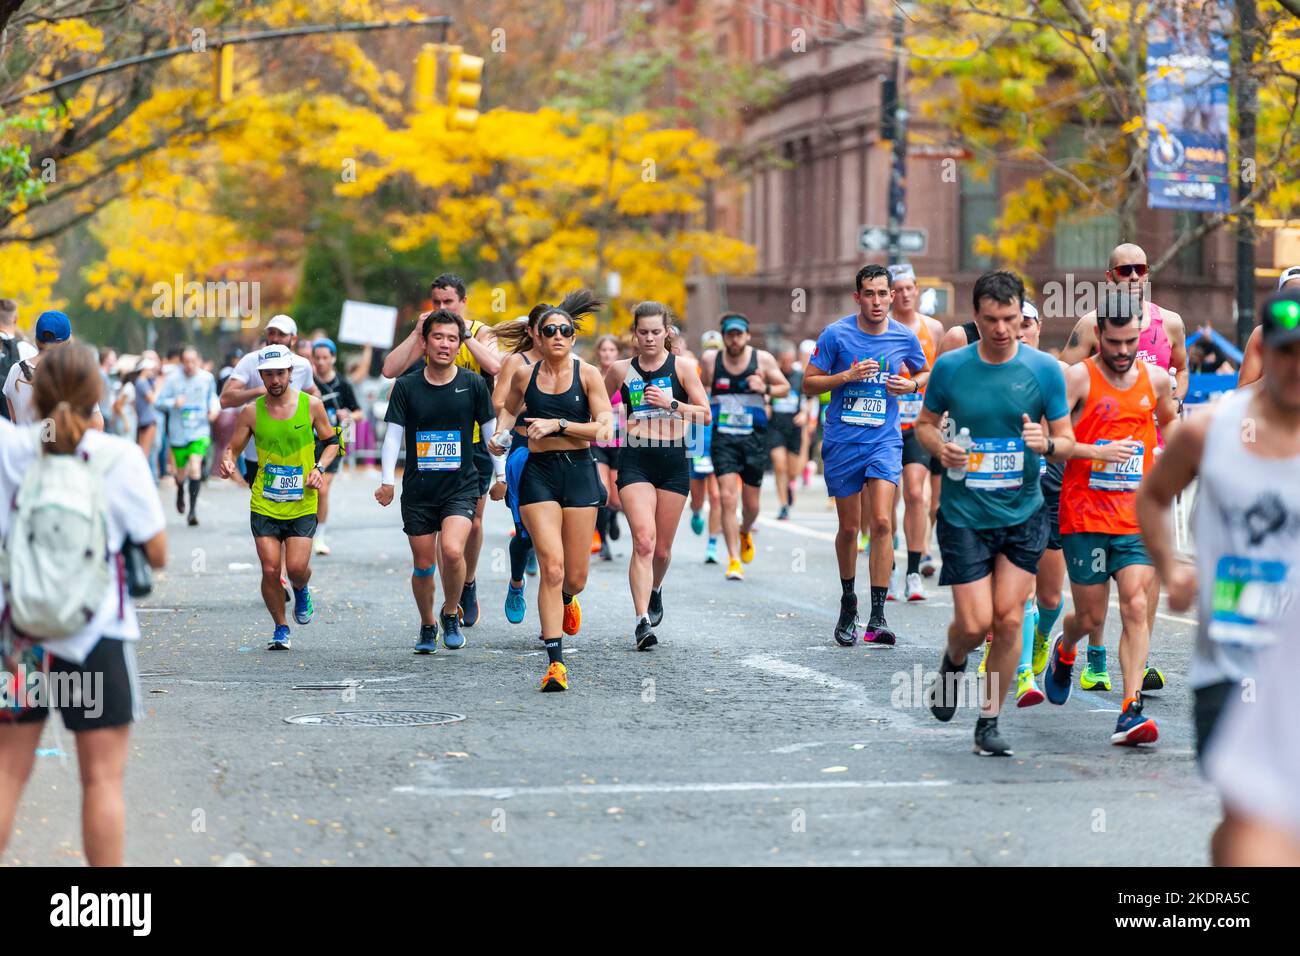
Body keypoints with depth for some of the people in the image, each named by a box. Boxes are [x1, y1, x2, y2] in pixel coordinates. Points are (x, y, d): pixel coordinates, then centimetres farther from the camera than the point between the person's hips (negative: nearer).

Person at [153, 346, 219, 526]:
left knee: (195, 466, -20)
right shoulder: (173, 380, -7)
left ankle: (193, 509, -18)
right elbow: (159, 401, -3)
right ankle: (180, 493, 51)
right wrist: (173, 402, -21)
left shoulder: (207, 378, -2)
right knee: (181, 471, 14)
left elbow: (212, 395, 17)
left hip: (200, 431, -1)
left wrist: (215, 407, -2)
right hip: (179, 433, 1)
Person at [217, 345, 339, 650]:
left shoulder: (311, 405, -1)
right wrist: (227, 461, -15)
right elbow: (234, 447, 8)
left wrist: (319, 468, -6)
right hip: (264, 506, 1)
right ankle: (281, 629, 16)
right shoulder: (252, 411, 0)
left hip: (302, 505, -1)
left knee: (297, 567, -11)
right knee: (270, 570, -4)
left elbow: (331, 441, 11)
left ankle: (301, 591, 27)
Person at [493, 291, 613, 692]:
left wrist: (557, 424, -13)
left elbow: (604, 429, -7)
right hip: (539, 473, 0)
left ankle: (566, 600, 45)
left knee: (576, 576, 4)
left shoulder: (587, 374, -1)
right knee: (552, 566, -14)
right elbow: (509, 408, 25)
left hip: (579, 471, 0)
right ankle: (555, 662, -12)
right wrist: (500, 433, 7)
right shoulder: (525, 375, 4)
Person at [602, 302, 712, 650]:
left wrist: (671, 403, -12)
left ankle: (654, 589, 43)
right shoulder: (621, 370, 6)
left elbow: (705, 415, -1)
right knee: (643, 540, -18)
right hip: (635, 461, -1)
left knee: (662, 548, 9)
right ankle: (643, 621, -22)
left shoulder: (682, 367, 2)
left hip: (673, 459, 1)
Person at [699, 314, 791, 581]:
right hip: (723, 437, -1)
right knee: (727, 497, -15)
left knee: (751, 505, 8)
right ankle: (734, 559, -11)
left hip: (754, 438, 1)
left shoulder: (763, 359, -2)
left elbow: (785, 388, 7)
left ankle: (745, 532, 43)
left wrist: (766, 389, -12)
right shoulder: (710, 360, 0)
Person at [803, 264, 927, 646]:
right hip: (842, 442, 0)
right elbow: (809, 383, -1)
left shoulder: (905, 338, 1)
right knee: (849, 528, 7)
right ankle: (848, 604, 29)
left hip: (884, 441, 0)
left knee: (882, 522, -14)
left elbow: (925, 373, 19)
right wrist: (847, 376, -16)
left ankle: (878, 615, -13)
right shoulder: (836, 334, -5)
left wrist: (910, 385, -3)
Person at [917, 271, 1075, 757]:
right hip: (963, 515, 0)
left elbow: (1067, 441, 2)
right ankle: (953, 661, 31)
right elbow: (925, 423, 11)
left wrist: (1046, 444, -20)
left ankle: (989, 721, 10)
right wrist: (940, 448, -11)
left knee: (1008, 620, -4)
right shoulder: (950, 367, -3)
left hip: (1023, 515, 1)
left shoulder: (1044, 369, -3)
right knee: (974, 623, -5)